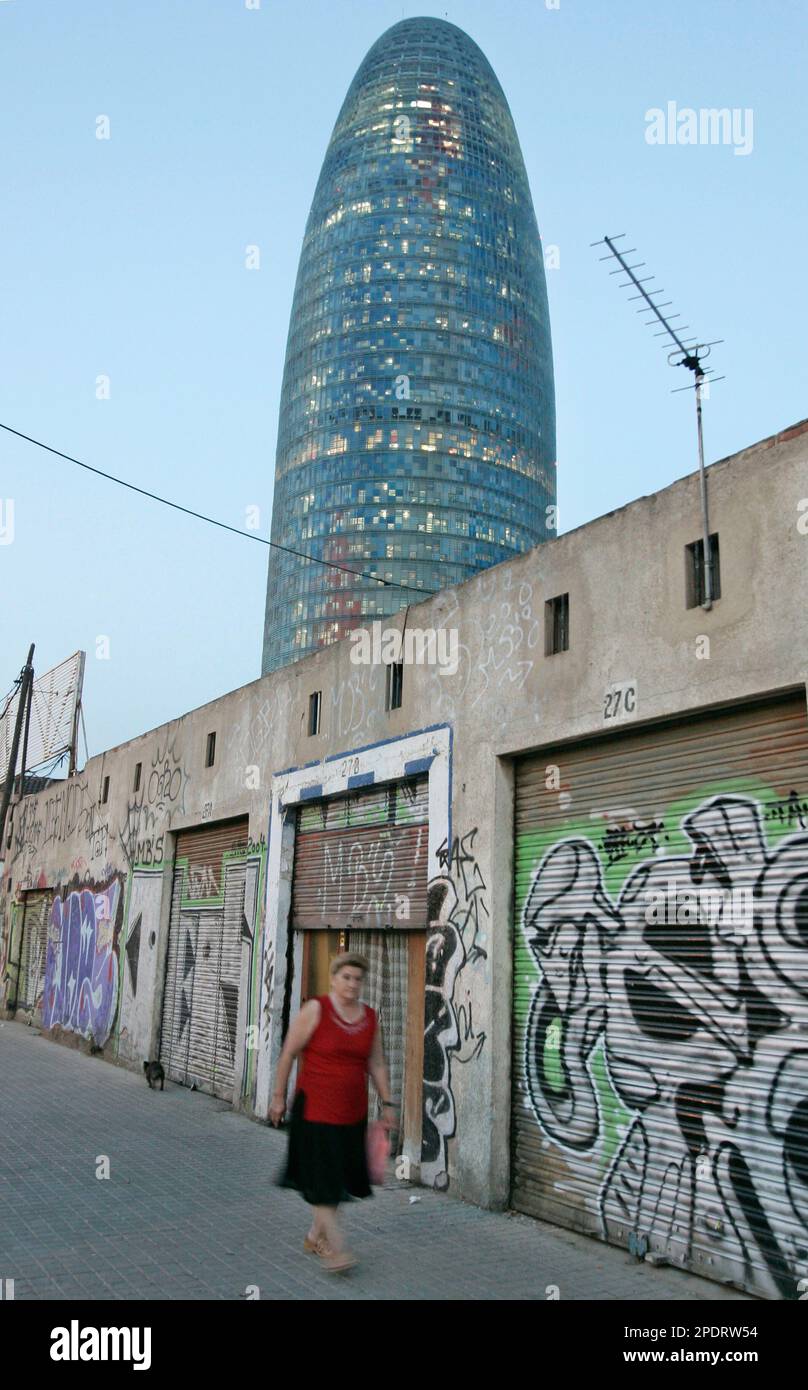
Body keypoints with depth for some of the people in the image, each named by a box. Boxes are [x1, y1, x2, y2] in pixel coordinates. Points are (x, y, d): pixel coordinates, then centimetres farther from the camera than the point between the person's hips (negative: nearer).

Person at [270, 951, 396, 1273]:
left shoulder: (370, 1017, 5)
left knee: (340, 1176, 11)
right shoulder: (316, 1009, -10)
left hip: (353, 1111, 6)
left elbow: (376, 1064, 12)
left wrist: (387, 1103, 9)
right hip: (315, 1108, -5)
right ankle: (336, 1247, -2)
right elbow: (288, 1054, -5)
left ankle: (315, 1236, 29)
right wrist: (278, 1097, -3)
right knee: (323, 1177, -6)